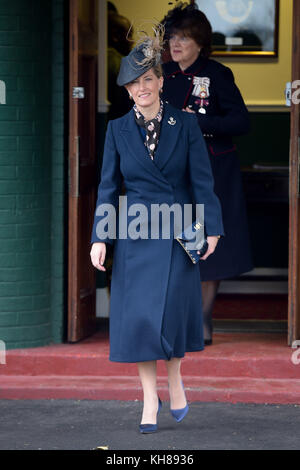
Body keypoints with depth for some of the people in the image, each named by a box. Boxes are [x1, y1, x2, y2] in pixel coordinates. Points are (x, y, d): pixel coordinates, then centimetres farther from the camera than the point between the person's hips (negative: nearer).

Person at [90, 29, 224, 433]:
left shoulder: (185, 124, 1)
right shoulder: (118, 129, 4)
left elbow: (202, 180, 1)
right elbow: (108, 186, 5)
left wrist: (212, 228, -4)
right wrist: (99, 238, -2)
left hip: (177, 233, -1)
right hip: (134, 233, 1)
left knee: (173, 309, -8)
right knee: (138, 314, -2)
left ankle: (174, 380, 18)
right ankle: (150, 400, 6)